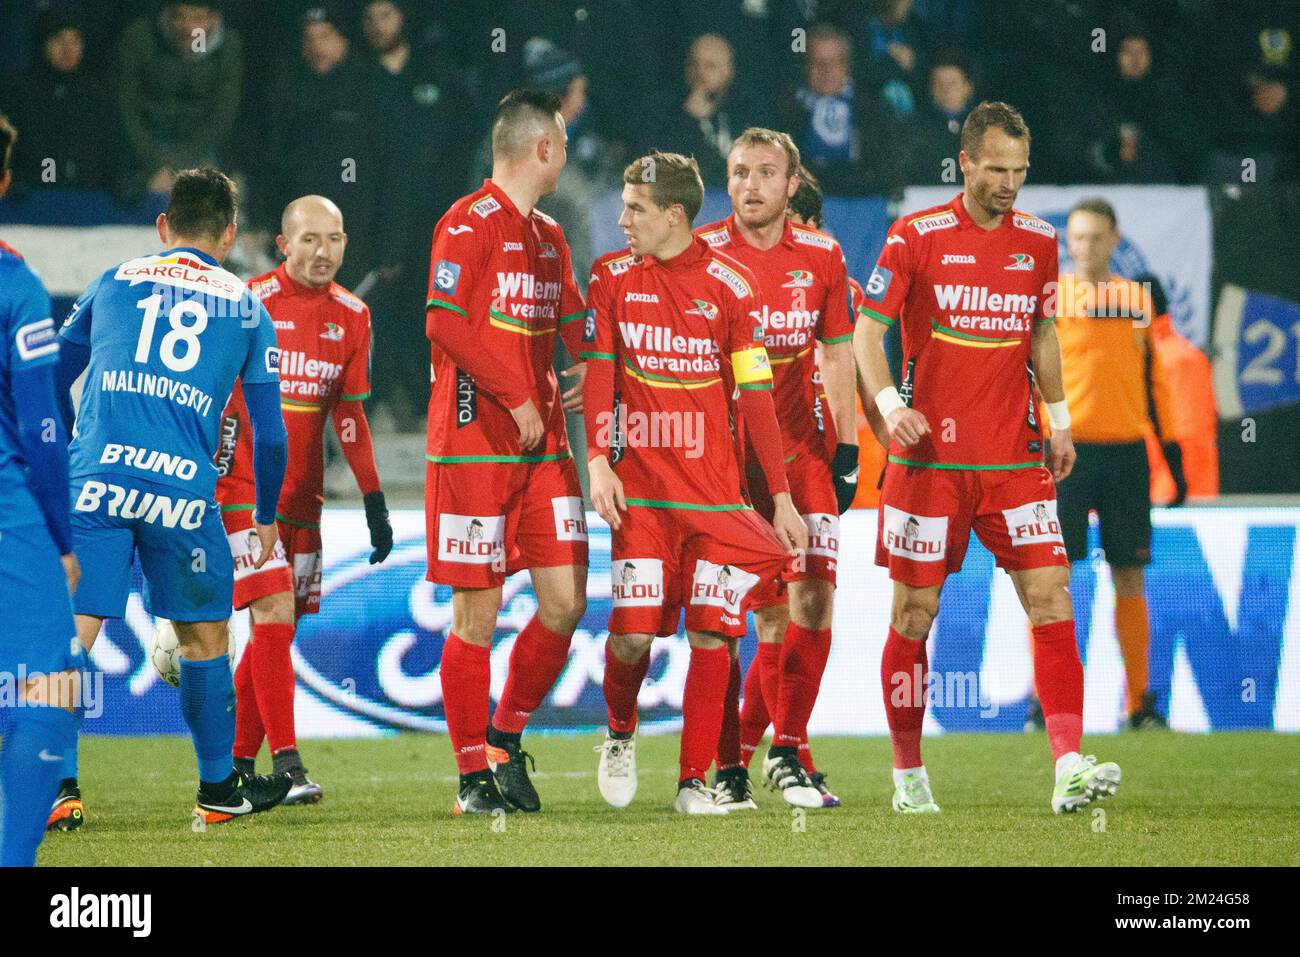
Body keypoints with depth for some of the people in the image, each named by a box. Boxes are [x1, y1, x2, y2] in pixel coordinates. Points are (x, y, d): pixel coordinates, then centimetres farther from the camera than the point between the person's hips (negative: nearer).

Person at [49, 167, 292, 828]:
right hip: (183, 488, 0)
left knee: (71, 632, 0)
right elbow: (269, 431, 17)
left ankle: (57, 781, -12)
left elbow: (49, 382, 24)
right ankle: (218, 790, 25)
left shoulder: (112, 283, 19)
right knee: (205, 636, 16)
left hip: (93, 476, 0)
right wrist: (267, 518, 30)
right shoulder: (246, 308, 16)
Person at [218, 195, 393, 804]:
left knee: (277, 627, 6)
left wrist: (374, 501, 8)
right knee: (274, 612, -15)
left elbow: (350, 416, 12)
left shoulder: (351, 317, 7)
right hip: (245, 491, -5)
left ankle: (239, 763, 15)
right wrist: (203, 486, -9)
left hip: (303, 496, 5)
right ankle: (286, 761, -18)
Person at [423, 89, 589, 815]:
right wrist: (516, 398, -17)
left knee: (565, 601, -1)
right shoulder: (469, 225, -8)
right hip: (476, 447, -7)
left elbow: (575, 326, 27)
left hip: (543, 445, 7)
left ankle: (505, 742, 17)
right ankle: (474, 776, 4)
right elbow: (446, 323, -18)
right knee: (478, 612, -4)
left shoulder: (549, 237, 18)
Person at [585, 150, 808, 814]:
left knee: (712, 634, -4)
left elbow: (756, 395, 1)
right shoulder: (612, 278, 5)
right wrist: (598, 461, -10)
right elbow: (598, 374, 4)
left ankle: (694, 780, 5)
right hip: (640, 488, 0)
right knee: (633, 630, -8)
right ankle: (619, 735, 21)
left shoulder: (731, 285, 0)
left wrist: (781, 498, 0)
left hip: (717, 487, 0)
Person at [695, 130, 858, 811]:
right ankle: (727, 767, 3)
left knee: (813, 600, -7)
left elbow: (837, 357, 13)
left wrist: (846, 452, 8)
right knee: (744, 613, -5)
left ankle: (787, 754, 5)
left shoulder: (821, 257, 6)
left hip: (799, 449, 3)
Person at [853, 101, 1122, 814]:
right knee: (914, 615, 2)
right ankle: (907, 774, 15)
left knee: (1051, 598, -10)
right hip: (929, 457, -3)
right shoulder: (916, 238, -4)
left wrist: (1059, 421, 15)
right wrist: (889, 402, -18)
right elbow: (868, 331, -3)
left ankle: (1069, 768, -16)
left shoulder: (1037, 241, 9)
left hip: (1014, 458, 3)